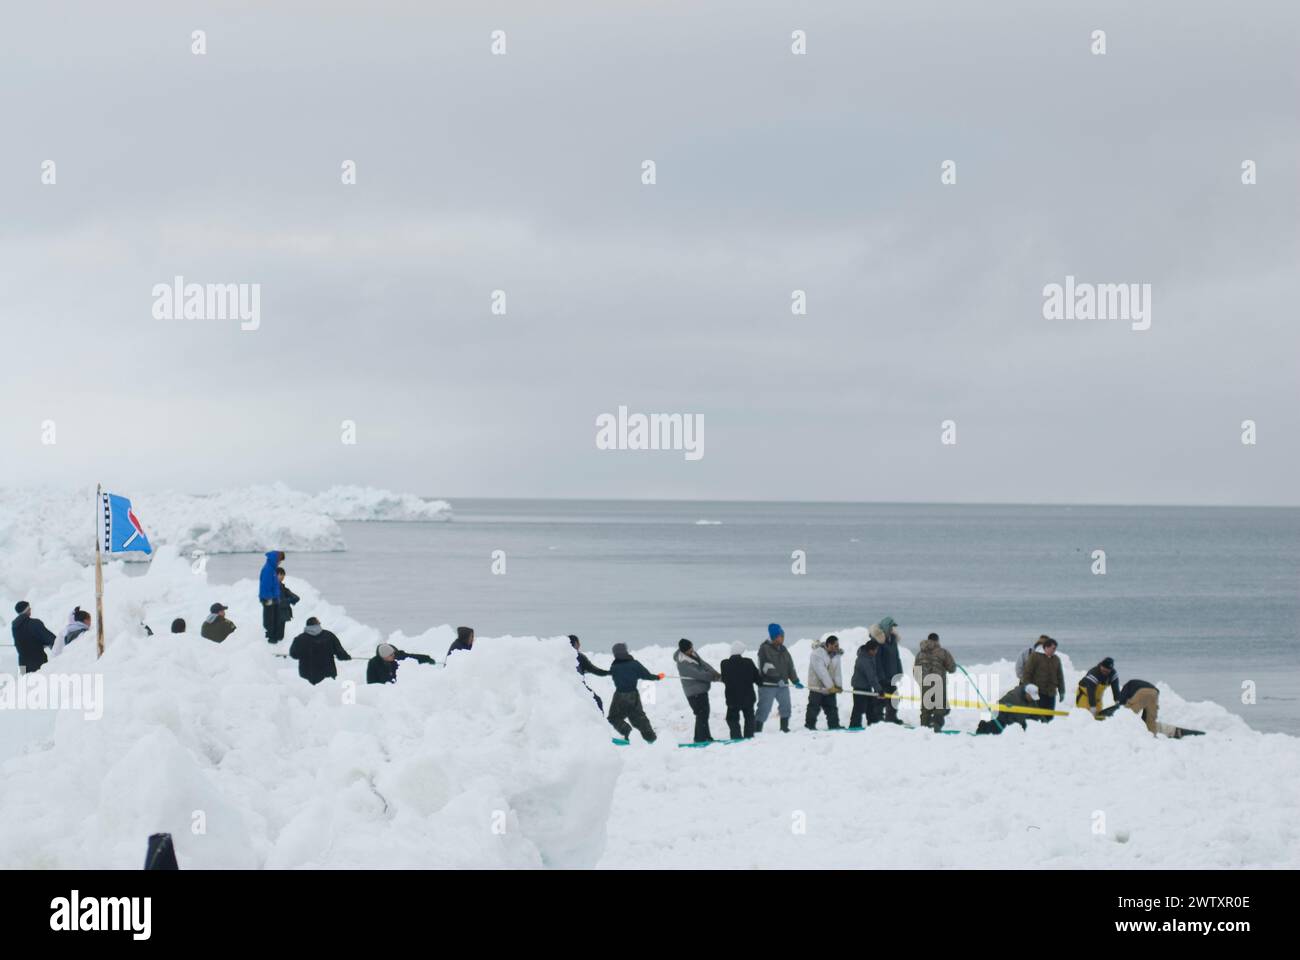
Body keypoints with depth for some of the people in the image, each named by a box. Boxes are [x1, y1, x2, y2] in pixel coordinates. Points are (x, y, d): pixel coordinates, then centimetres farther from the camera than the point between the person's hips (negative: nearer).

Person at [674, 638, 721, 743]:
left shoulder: (693, 654, 4)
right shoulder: (682, 663, -24)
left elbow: (703, 664, 6)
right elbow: (698, 674, -26)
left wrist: (715, 673, -9)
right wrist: (715, 677, -18)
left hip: (702, 689, 9)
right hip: (695, 692, -9)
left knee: (705, 713, 17)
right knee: (701, 714, -8)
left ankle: (706, 736, 28)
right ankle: (701, 739, -2)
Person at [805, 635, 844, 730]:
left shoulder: (836, 655, 3)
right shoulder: (817, 654, -19)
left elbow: (837, 671, -1)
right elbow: (822, 672, -24)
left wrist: (839, 685, -14)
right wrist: (830, 686, -27)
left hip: (830, 689, 6)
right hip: (817, 686, -6)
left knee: (832, 708, 8)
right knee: (814, 708, -2)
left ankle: (834, 726, 13)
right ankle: (810, 726, 7)